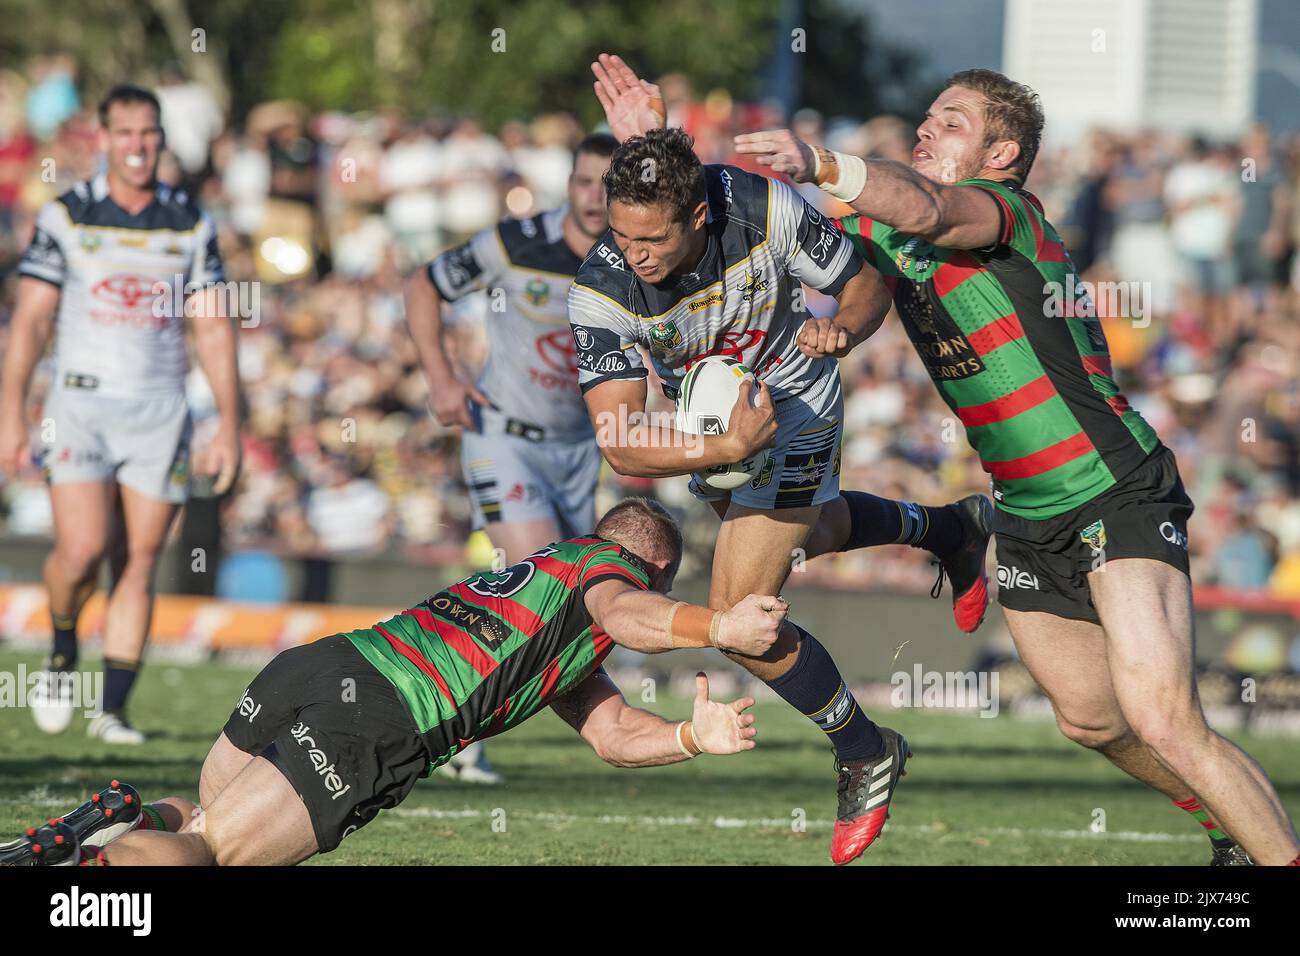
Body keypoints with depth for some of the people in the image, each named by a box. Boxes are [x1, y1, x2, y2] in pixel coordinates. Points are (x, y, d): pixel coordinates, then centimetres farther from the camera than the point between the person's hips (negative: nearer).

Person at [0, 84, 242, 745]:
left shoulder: (192, 225, 7)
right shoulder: (66, 216, 1)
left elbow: (214, 331, 8)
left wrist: (229, 426, 2)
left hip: (160, 411, 2)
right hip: (81, 403, -2)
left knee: (138, 563, -1)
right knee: (82, 548, -16)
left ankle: (112, 709, 5)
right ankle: (62, 651, 14)